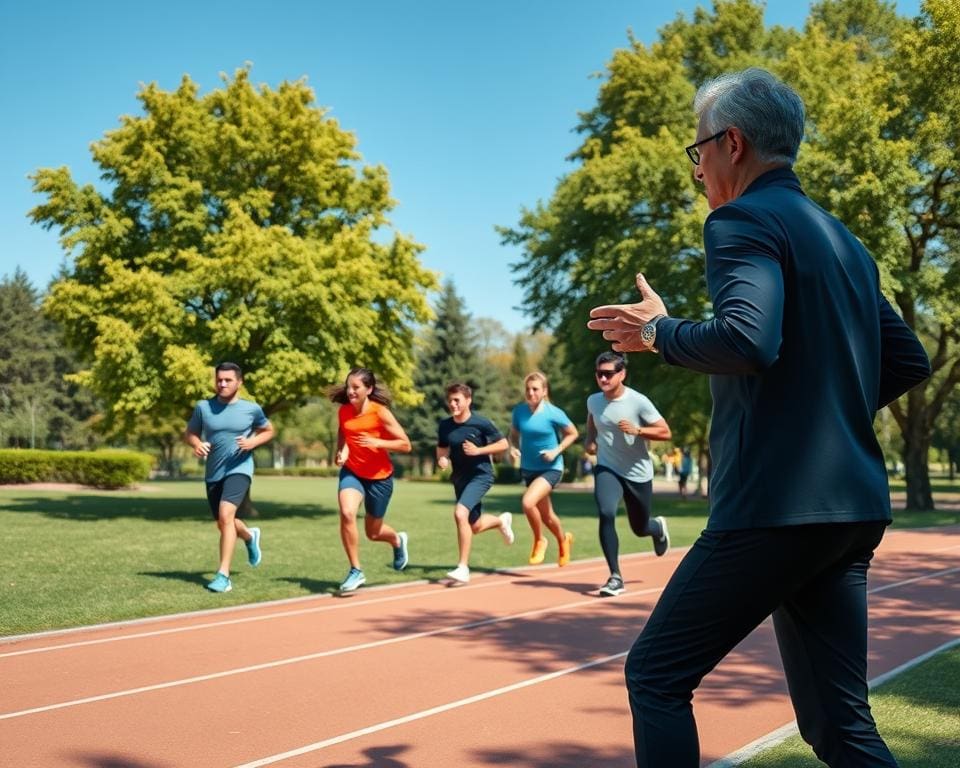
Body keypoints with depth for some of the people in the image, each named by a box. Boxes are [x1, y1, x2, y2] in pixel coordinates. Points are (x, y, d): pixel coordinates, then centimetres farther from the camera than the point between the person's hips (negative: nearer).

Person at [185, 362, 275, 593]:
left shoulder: (252, 409, -4)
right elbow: (189, 433, 11)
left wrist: (253, 441, -9)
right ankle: (250, 536, 51)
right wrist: (196, 444, -12)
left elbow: (269, 430, 12)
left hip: (239, 469, -4)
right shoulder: (203, 407, 0)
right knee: (224, 524, 16)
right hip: (213, 474, 4)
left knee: (226, 515, -25)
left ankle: (223, 575, -20)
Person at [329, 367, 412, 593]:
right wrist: (341, 450, -4)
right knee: (347, 513, -27)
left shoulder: (380, 412, -18)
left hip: (379, 476, -2)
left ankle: (398, 541, 50)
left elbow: (405, 445, -15)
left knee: (373, 532, 11)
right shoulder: (343, 411, -6)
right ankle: (356, 571, -11)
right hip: (352, 472, 2)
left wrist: (377, 442, -29)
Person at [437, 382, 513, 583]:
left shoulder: (481, 423, -14)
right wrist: (442, 459, -8)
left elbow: (504, 444, -6)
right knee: (476, 526, 15)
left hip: (480, 475, -6)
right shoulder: (444, 426, -2)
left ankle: (463, 568, -20)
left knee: (460, 513, -28)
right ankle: (502, 521, 51)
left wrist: (478, 450, -18)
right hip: (460, 477, 6)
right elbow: (442, 448, 15)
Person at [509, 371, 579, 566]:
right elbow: (514, 434, 13)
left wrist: (556, 451, -14)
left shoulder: (553, 413, -14)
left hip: (551, 468, -5)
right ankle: (564, 540, 47)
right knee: (546, 515, 16)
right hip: (528, 469, 5)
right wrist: (513, 448, -7)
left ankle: (539, 541, -1)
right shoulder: (519, 411, -3)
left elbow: (573, 434, -2)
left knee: (528, 502, -27)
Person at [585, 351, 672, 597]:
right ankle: (615, 577, -15)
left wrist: (636, 430, -28)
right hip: (607, 469, 2)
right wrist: (590, 440, 1)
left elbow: (665, 432, -14)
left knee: (640, 528, 13)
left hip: (638, 473, -2)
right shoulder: (593, 401, -5)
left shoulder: (638, 401, -18)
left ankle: (658, 527, 53)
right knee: (606, 514, -24)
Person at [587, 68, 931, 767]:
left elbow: (748, 339, -25)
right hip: (853, 507, 9)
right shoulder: (843, 238, 19)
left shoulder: (744, 220, -7)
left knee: (656, 674, 5)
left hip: (776, 505, -9)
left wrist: (657, 331, -8)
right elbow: (910, 362, 21)